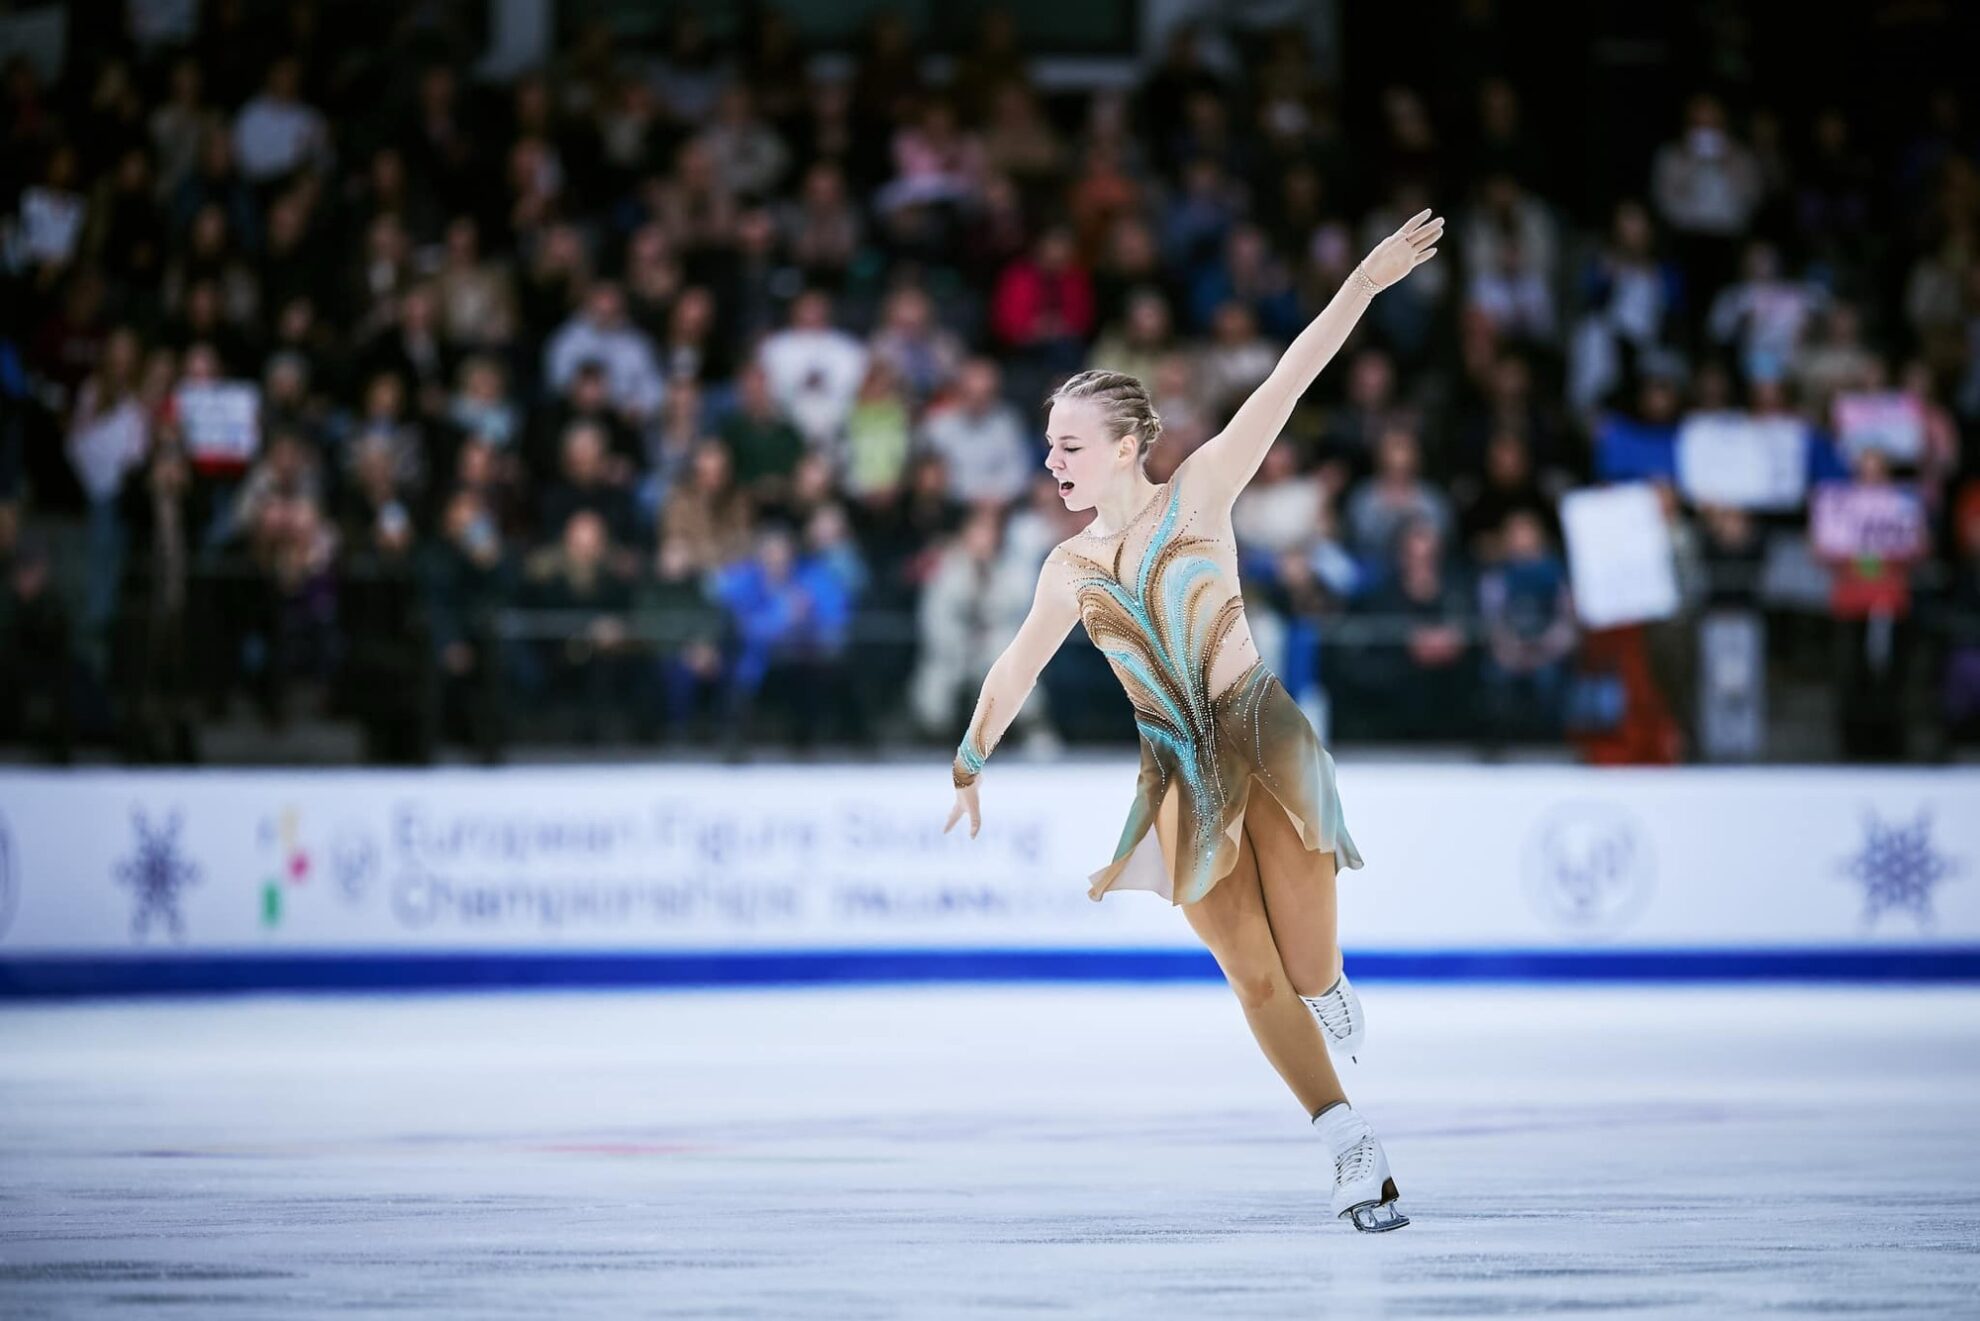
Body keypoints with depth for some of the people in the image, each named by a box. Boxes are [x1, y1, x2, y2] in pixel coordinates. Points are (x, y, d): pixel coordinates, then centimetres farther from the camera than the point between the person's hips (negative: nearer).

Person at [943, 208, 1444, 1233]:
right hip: (1179, 773, 3)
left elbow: (1285, 384, -9)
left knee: (1310, 973, -10)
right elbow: (1015, 670, 24)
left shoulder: (1197, 494, 0)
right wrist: (968, 766, 32)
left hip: (1262, 741, -3)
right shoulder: (1070, 569, 10)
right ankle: (1351, 1146, 6)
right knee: (1255, 980, -4)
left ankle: (1329, 984, 27)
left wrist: (1361, 286, -17)